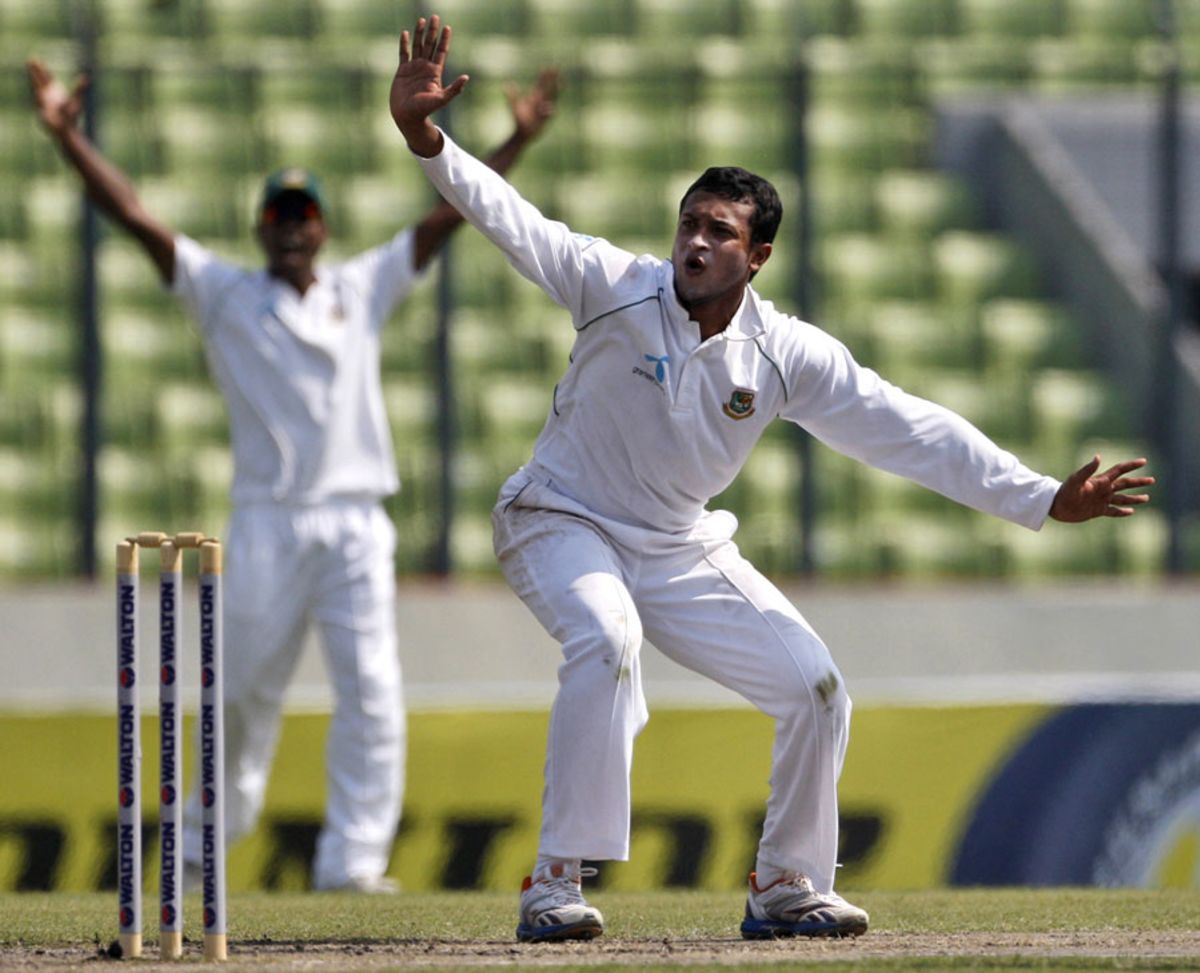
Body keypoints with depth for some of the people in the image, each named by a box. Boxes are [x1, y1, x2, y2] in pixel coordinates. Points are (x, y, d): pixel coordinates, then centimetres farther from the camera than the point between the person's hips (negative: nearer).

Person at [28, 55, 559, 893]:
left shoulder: (364, 289, 14)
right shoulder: (225, 295, 8)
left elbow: (447, 217, 11)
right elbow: (135, 216, 0)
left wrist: (517, 142, 3)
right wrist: (68, 138, -10)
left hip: (356, 524, 1)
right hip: (267, 526, -1)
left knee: (373, 690, -9)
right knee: (245, 695, 4)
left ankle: (353, 858, -7)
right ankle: (204, 845, 21)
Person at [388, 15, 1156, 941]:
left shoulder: (788, 355, -10)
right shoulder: (621, 290, -19)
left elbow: (908, 428, -10)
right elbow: (512, 220, -31)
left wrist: (1043, 499, -15)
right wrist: (426, 139, -48)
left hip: (685, 552, 5)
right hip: (564, 525, -5)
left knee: (814, 684, -3)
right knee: (605, 639, -35)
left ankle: (786, 889, 17)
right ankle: (556, 885, -31)